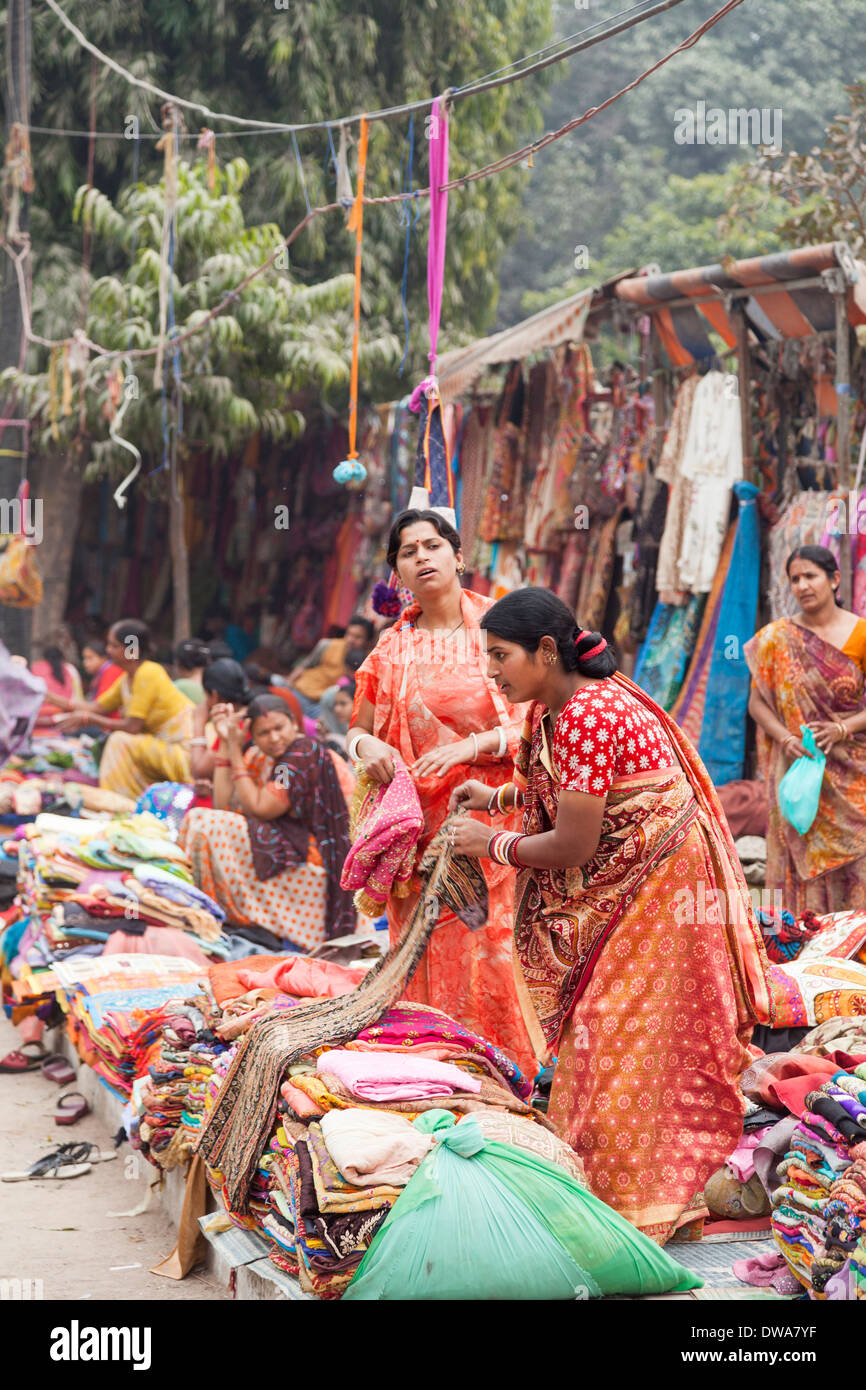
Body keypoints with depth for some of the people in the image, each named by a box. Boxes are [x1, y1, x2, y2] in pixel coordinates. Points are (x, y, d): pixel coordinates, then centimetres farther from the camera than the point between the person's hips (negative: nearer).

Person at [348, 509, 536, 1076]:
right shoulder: (393, 648, 11)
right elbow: (358, 728, 19)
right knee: (425, 954, 1)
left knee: (489, 947, -8)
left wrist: (470, 746, -17)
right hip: (418, 825, 3)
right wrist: (365, 745, -4)